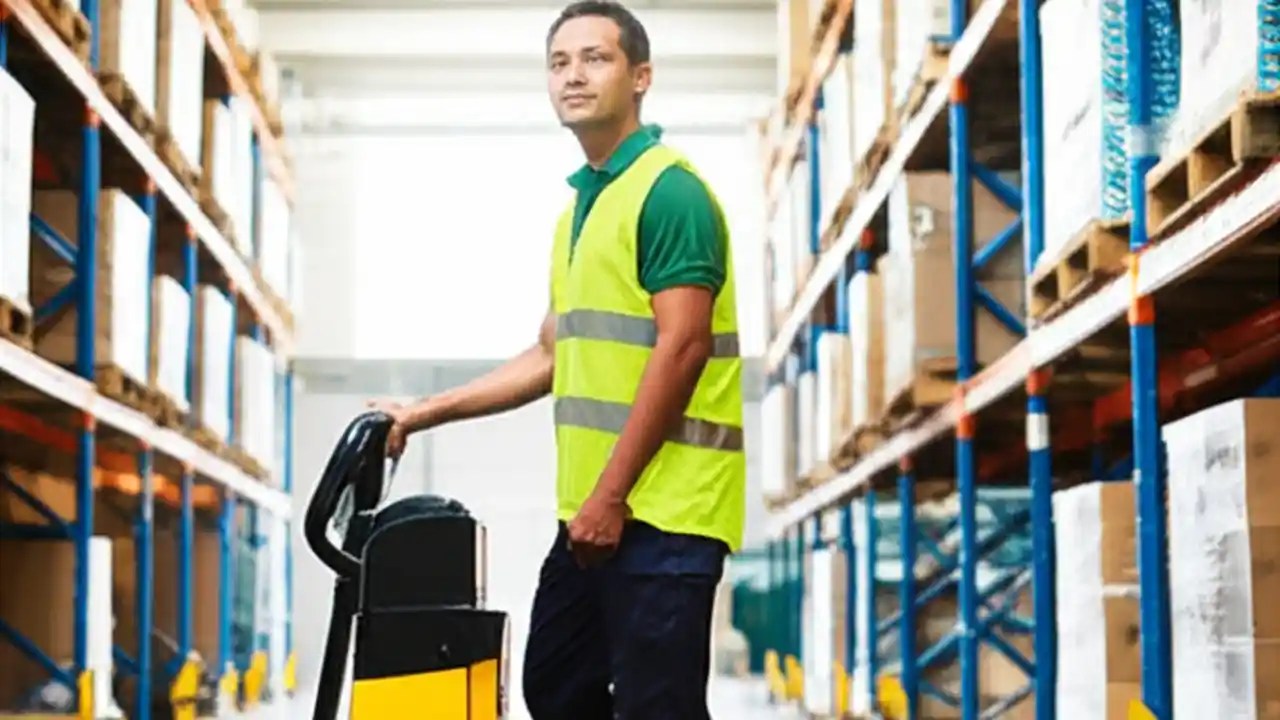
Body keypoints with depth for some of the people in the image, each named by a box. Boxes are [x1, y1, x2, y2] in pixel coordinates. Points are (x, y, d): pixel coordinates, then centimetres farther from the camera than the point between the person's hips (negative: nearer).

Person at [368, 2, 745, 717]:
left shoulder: (668, 190, -11)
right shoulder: (579, 206, 17)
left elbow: (682, 348, -18)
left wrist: (612, 496, -18)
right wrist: (426, 413, 18)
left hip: (661, 510, -10)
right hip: (592, 509, 10)